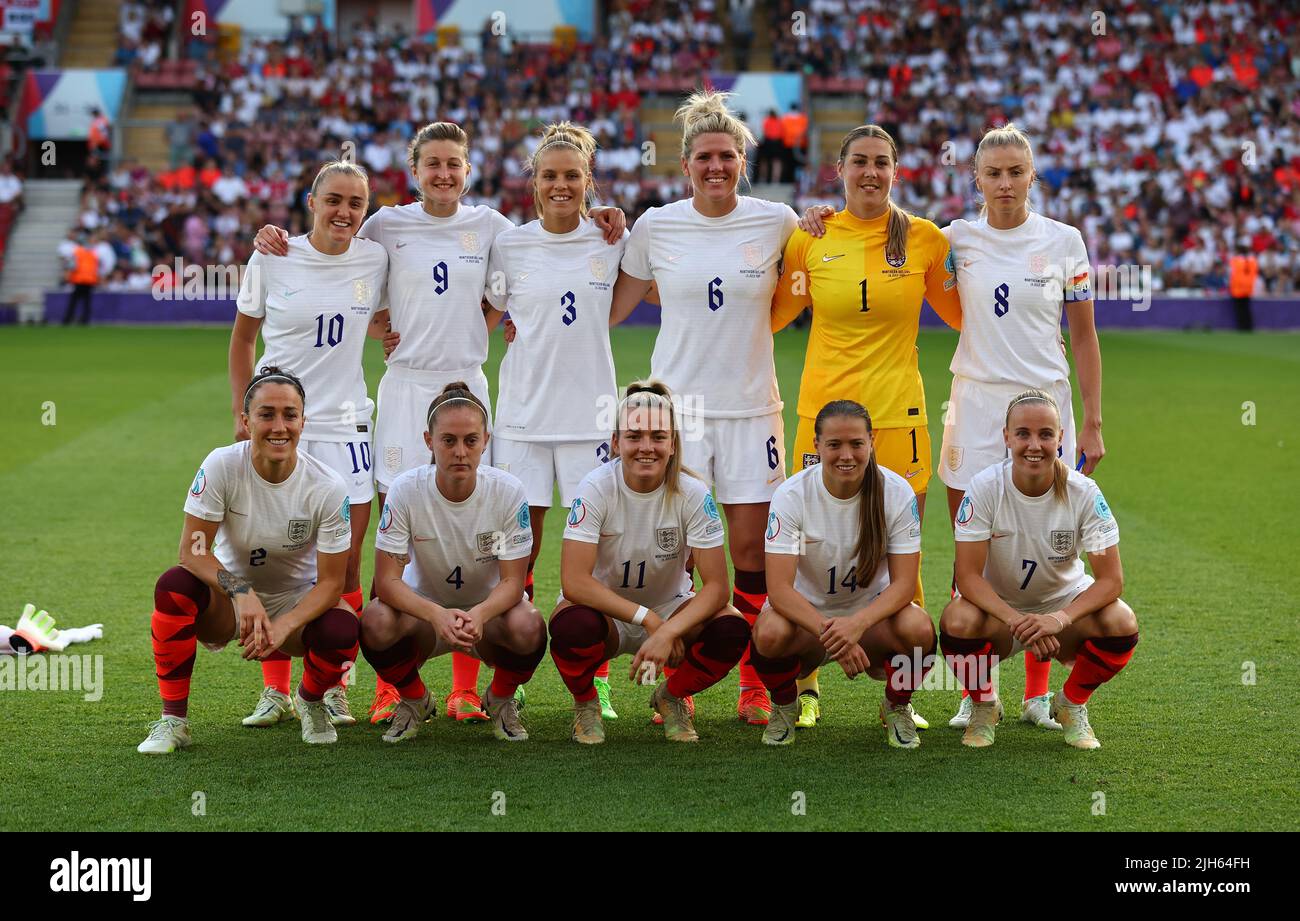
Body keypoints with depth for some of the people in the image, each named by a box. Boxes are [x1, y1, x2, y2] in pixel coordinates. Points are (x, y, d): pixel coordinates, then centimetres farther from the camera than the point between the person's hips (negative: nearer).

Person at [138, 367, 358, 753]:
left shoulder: (328, 487, -18)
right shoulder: (221, 466, -19)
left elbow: (330, 582, -16)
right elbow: (192, 551, -20)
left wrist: (283, 626, -32)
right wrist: (242, 592, -38)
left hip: (296, 601, 0)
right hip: (228, 595, 0)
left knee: (341, 631, -32)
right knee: (174, 586, -32)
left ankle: (310, 701, 6)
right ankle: (173, 720, -17)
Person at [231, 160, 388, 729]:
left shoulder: (376, 259, 1)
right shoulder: (271, 260, -3)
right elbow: (243, 337, 8)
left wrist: (380, 329, -1)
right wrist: (243, 411, 3)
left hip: (345, 426, 1)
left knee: (345, 570, -1)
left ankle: (333, 689, 11)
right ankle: (275, 691, 12)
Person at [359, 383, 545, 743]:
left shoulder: (508, 490, -19)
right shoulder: (406, 490, -20)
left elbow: (512, 582, -18)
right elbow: (387, 580, -22)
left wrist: (477, 615, -41)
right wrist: (438, 615, -42)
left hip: (487, 609, 0)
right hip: (425, 609, 0)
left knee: (528, 628, -34)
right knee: (376, 622, -33)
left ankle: (501, 699, 3)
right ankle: (414, 700, 1)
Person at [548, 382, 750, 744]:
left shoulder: (693, 493, -17)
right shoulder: (596, 488, -21)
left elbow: (716, 586, -19)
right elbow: (574, 581, -27)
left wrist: (668, 632, -35)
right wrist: (647, 618, -32)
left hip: (670, 607, 2)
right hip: (604, 610, -2)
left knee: (731, 630, -28)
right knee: (573, 628, -37)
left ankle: (671, 696, 4)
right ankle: (584, 701, -1)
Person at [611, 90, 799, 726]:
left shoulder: (777, 222, 0)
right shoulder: (655, 226, 1)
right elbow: (612, 308, 13)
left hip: (750, 405, 0)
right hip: (676, 403, 0)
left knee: (751, 550, 1)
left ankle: (754, 685, 13)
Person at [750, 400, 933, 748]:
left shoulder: (898, 493, -14)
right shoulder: (792, 495, -17)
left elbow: (904, 583, -17)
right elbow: (779, 588, -23)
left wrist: (857, 624, -36)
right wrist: (828, 632, -39)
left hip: (871, 614, 1)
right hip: (806, 614, -1)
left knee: (918, 629, -33)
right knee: (770, 634, -36)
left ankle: (897, 706, 2)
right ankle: (784, 706, 0)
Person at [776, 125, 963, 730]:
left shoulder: (925, 238, 2)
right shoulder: (812, 237, 3)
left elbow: (964, 316, 13)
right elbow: (770, 317, 12)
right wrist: (794, 240, 2)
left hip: (898, 414, 0)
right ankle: (805, 689, 16)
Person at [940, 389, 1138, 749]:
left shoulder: (1084, 493, -17)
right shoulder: (985, 487, -19)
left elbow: (1111, 579, -19)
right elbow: (968, 576, -21)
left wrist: (1060, 619, -37)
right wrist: (1016, 621, -38)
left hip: (1063, 603, 1)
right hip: (998, 608, -1)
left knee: (1121, 623, -29)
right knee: (957, 622, -35)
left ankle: (1071, 705, 2)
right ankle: (984, 705, -1)